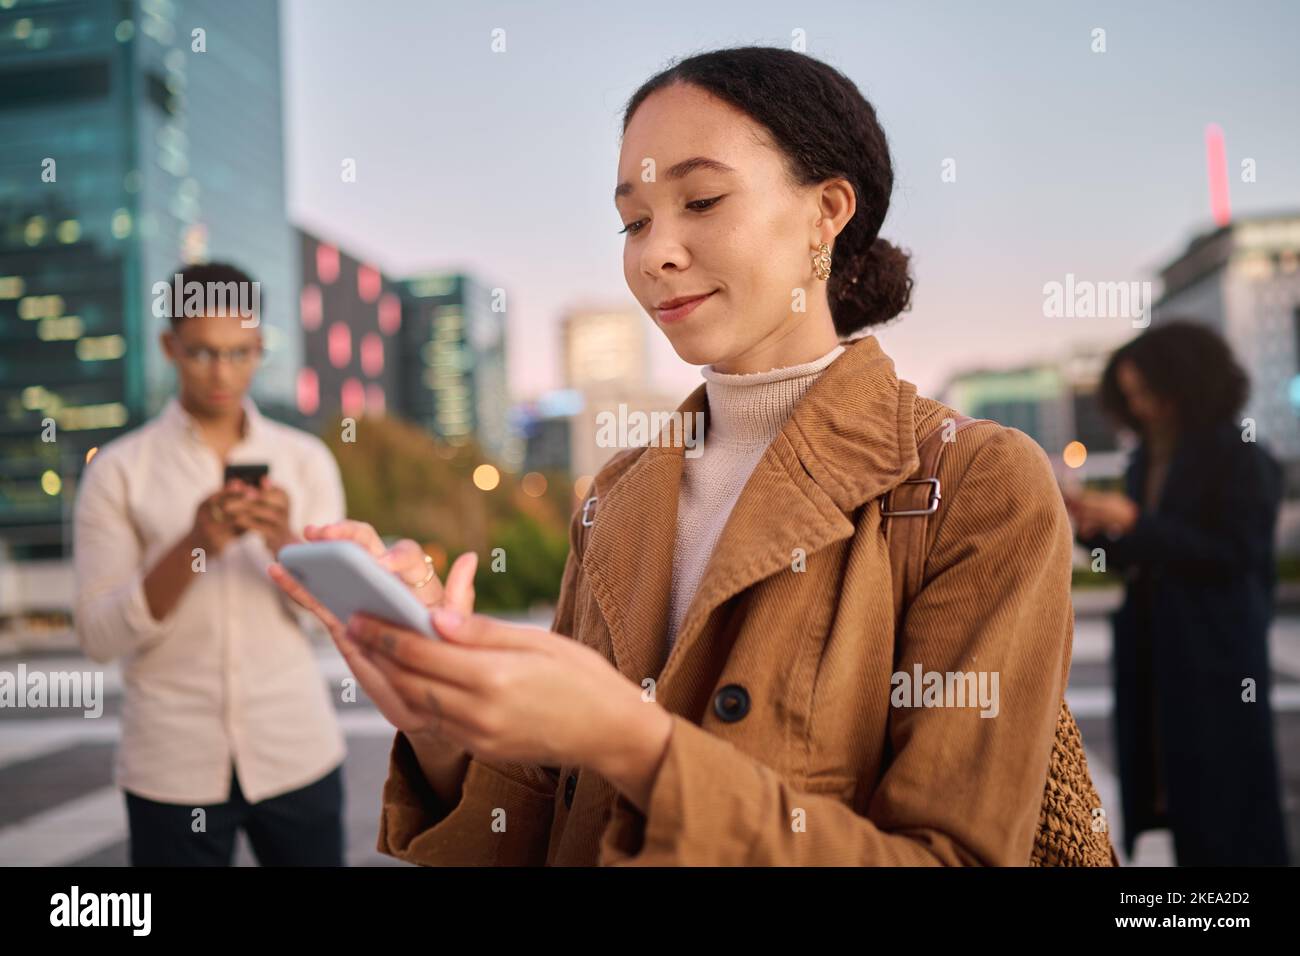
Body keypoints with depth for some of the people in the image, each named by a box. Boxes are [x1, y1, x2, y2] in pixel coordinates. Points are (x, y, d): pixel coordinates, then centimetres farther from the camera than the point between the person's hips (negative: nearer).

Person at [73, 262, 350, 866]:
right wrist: (192, 546, -21)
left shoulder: (305, 460, 3)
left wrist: (285, 540, -19)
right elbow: (99, 636, -7)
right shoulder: (118, 470, -2)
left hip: (297, 752, 2)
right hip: (172, 766, -1)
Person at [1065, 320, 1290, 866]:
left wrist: (1136, 524, -19)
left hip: (1216, 651, -6)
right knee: (1177, 784, 10)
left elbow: (1235, 554, -15)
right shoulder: (1145, 460, 11)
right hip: (1153, 649, 6)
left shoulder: (1237, 456, -8)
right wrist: (1094, 531, -6)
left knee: (1225, 791, 0)